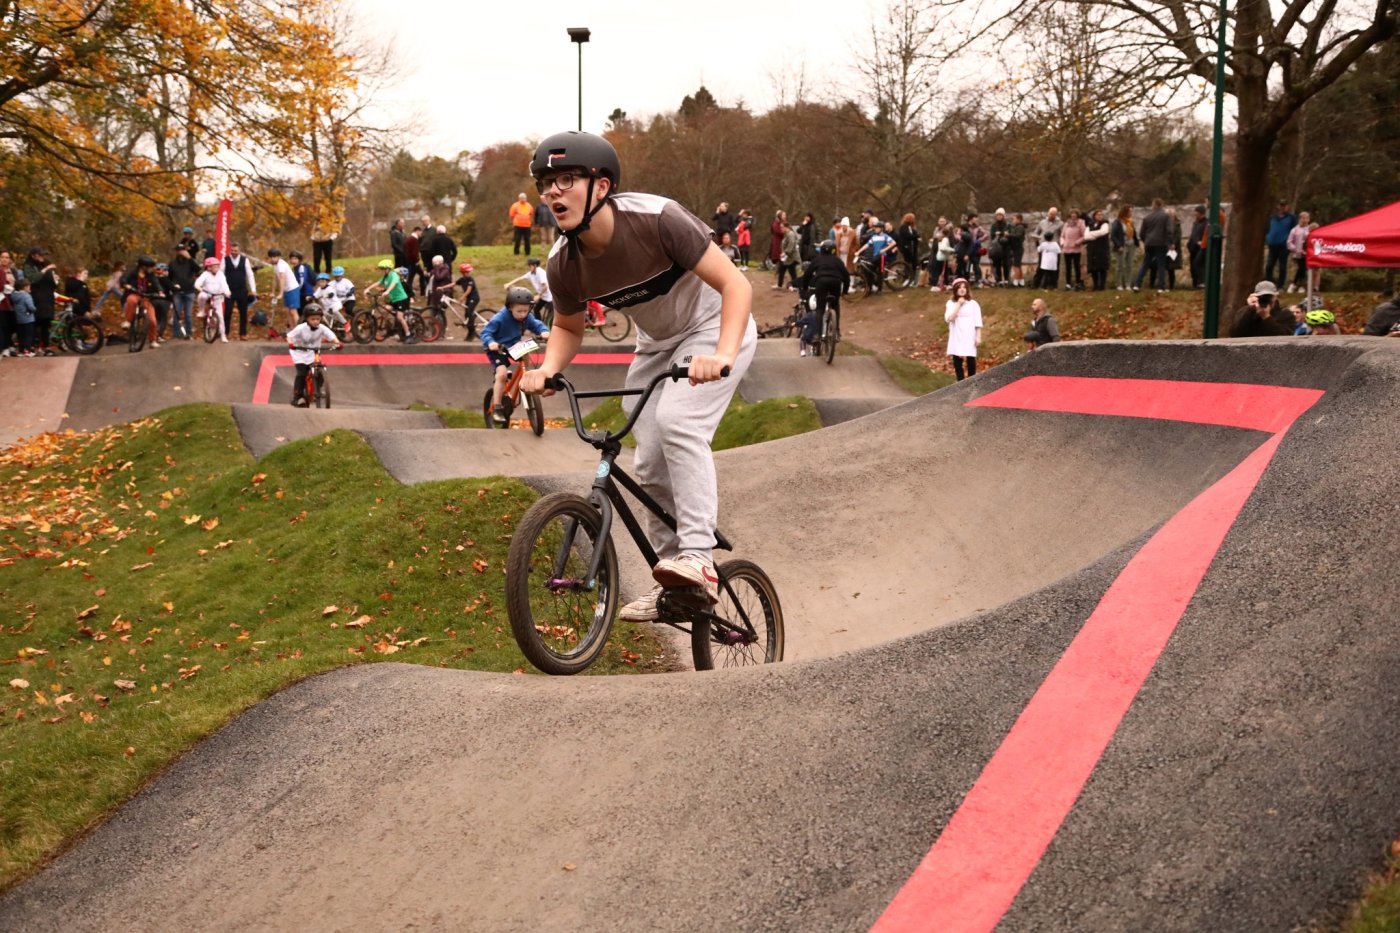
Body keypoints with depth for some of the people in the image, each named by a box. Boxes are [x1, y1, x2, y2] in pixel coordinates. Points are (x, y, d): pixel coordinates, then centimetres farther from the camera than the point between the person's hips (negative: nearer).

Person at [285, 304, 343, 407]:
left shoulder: (322, 328, -13)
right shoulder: (301, 328, -20)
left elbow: (332, 336, -18)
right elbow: (289, 335, -20)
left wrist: (337, 343, -38)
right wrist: (290, 343, -41)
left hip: (313, 354, 3)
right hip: (300, 353, -3)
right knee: (301, 374, -18)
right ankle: (297, 396, -9)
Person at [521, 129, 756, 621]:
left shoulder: (655, 217, -32)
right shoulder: (564, 264, -16)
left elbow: (736, 284, -31)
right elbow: (568, 327, 5)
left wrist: (722, 355, -47)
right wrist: (548, 369, -17)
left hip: (714, 328, -6)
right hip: (657, 345, 6)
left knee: (676, 420, -30)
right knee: (650, 465, 1)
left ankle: (698, 557, -28)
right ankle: (669, 582, 17)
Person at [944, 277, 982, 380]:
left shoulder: (973, 304, 1)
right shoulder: (951, 303, 3)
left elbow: (978, 323, 2)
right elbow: (949, 318, -12)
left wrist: (978, 337, -5)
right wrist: (958, 305, -12)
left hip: (969, 337, -1)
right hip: (956, 338, 1)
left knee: (971, 360, 3)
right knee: (957, 362, 2)